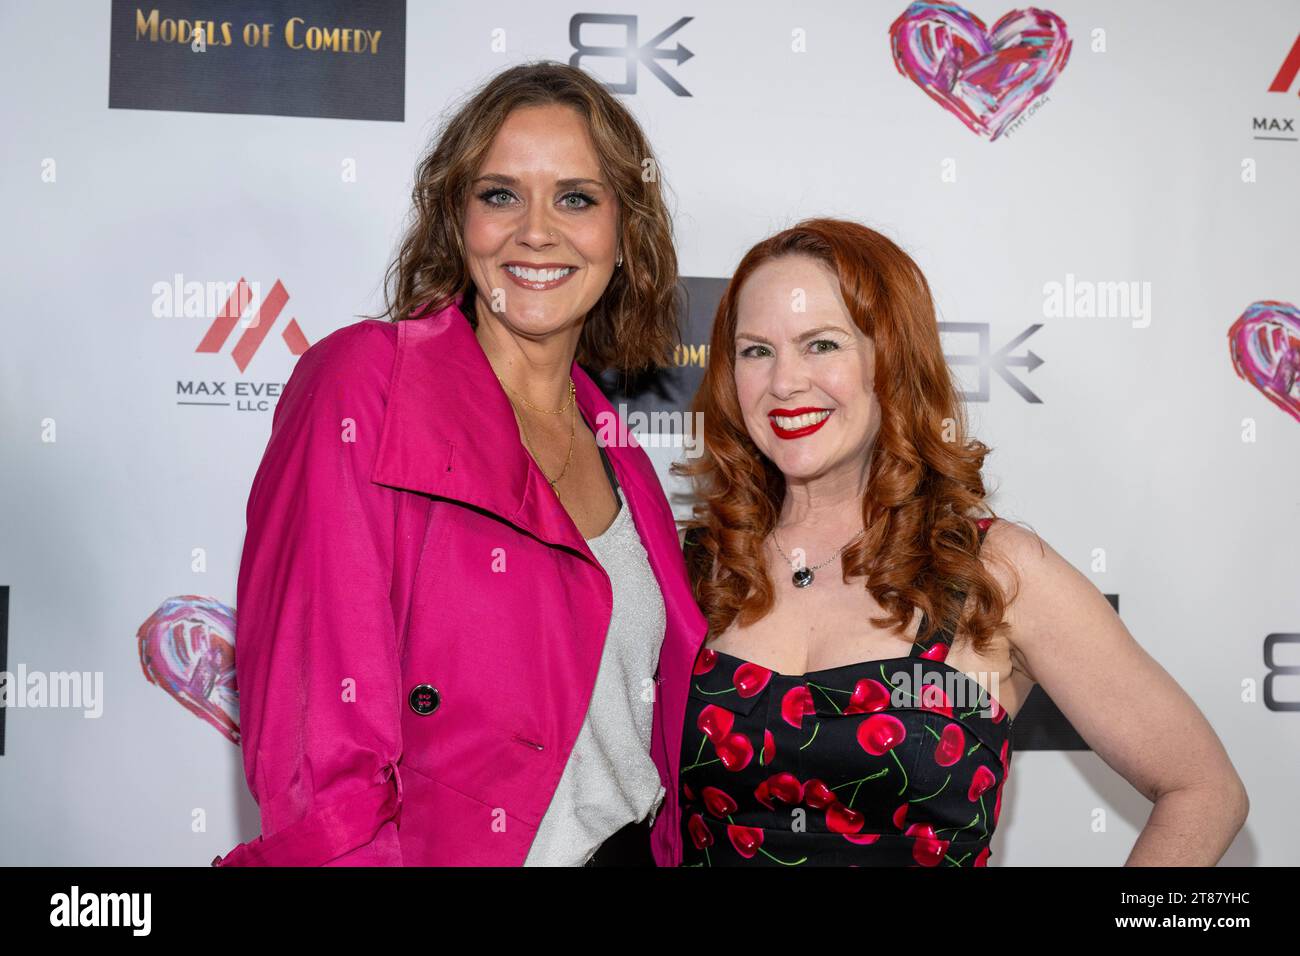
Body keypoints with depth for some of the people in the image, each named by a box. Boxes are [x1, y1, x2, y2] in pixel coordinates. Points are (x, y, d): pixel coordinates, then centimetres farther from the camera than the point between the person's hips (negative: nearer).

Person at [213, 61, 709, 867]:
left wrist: (671, 847, 3)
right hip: (450, 848, -5)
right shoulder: (364, 384, -16)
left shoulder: (609, 442, 4)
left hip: (631, 845, 6)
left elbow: (649, 691, 11)